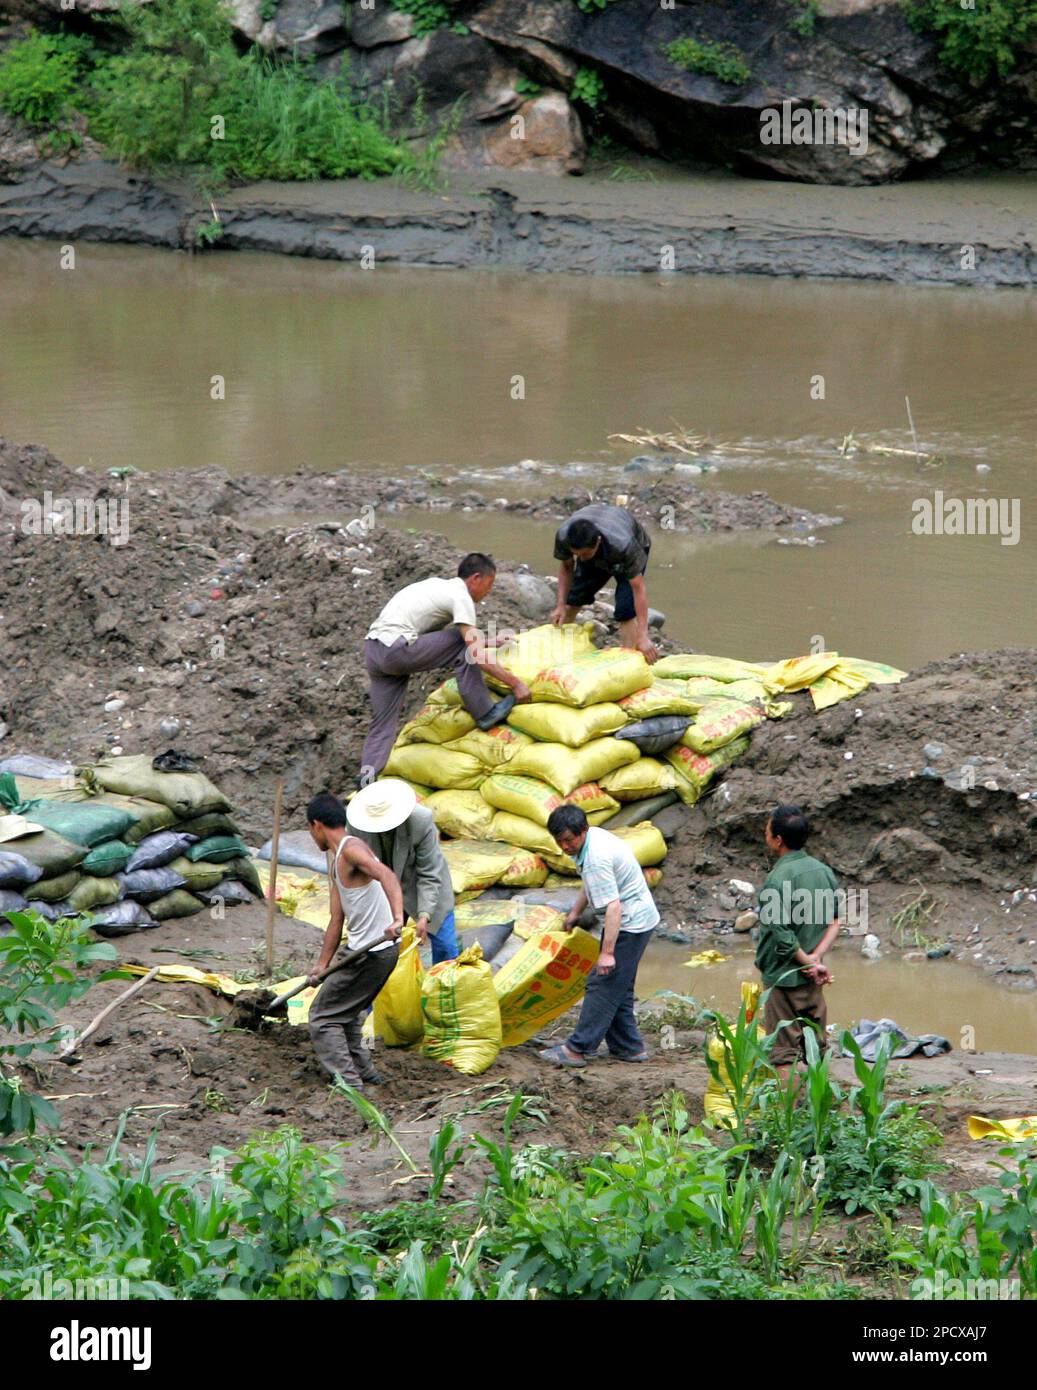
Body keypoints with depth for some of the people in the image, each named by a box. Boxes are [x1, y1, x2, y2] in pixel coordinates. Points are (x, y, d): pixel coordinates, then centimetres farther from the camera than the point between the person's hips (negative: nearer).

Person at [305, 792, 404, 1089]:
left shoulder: (351, 849, -15)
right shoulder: (337, 863, 16)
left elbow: (387, 876, -33)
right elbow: (337, 920, 19)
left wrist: (397, 918, -47)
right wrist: (322, 964, 20)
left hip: (371, 953, -10)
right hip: (361, 950, 10)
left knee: (323, 1016, -3)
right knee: (345, 1012, 27)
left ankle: (349, 1082, -7)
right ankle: (364, 1071, 36)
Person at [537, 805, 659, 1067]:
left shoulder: (597, 859, -27)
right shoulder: (594, 837, 5)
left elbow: (613, 907, -31)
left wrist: (607, 952, -30)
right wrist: (576, 911, 28)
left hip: (630, 924, -11)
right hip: (638, 919, 11)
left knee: (603, 985, -8)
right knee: (619, 987, 16)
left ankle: (577, 1049, -6)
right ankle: (629, 1047, 20)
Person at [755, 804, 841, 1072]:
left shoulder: (777, 880, -18)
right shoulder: (824, 871, 5)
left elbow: (783, 937, -20)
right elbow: (834, 923, 2)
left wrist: (809, 963, -9)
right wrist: (817, 957, -7)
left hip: (784, 977, -7)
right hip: (812, 979, 7)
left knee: (784, 1053, -1)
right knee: (816, 1047, 14)